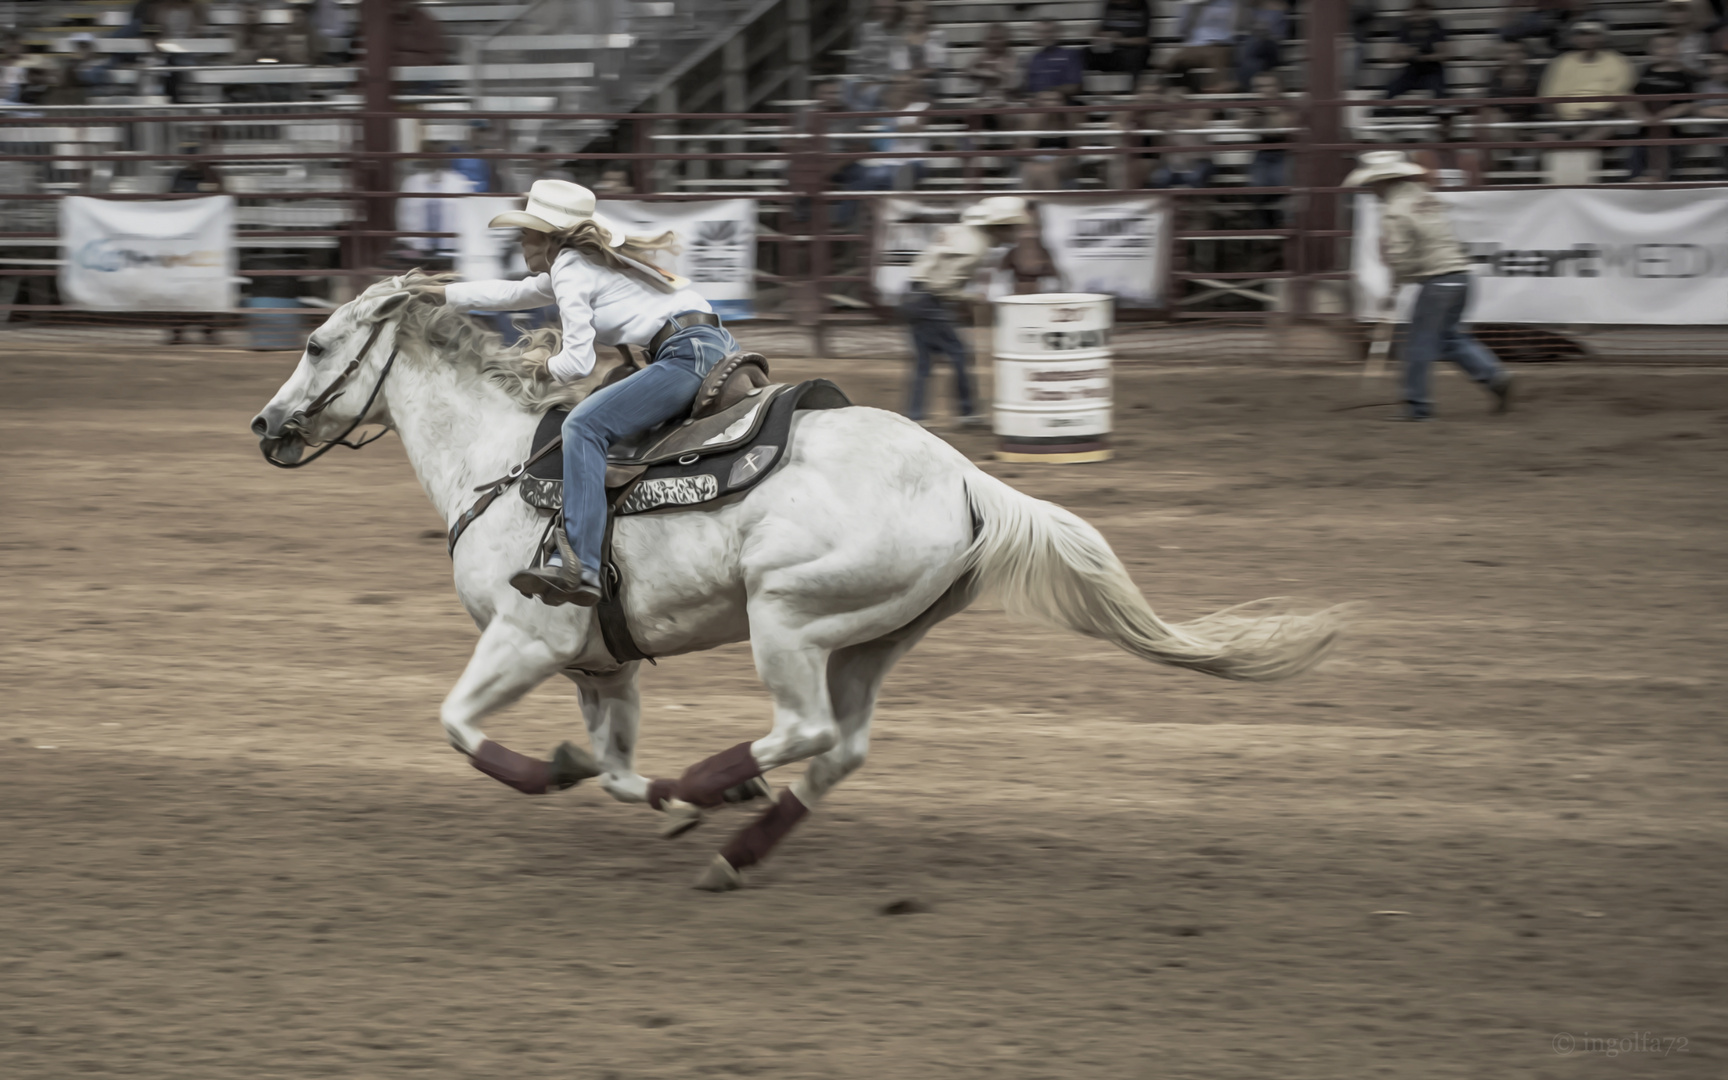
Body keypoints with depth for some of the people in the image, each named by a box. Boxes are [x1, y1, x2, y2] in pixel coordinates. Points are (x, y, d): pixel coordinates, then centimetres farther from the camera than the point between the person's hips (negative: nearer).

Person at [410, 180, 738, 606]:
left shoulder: (569, 270, -4)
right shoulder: (582, 263, 25)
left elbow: (578, 363, -11)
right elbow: (513, 294, 39)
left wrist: (548, 365, 10)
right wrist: (443, 294, 44)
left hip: (688, 352, -11)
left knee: (585, 424, -20)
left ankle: (581, 568, -32)